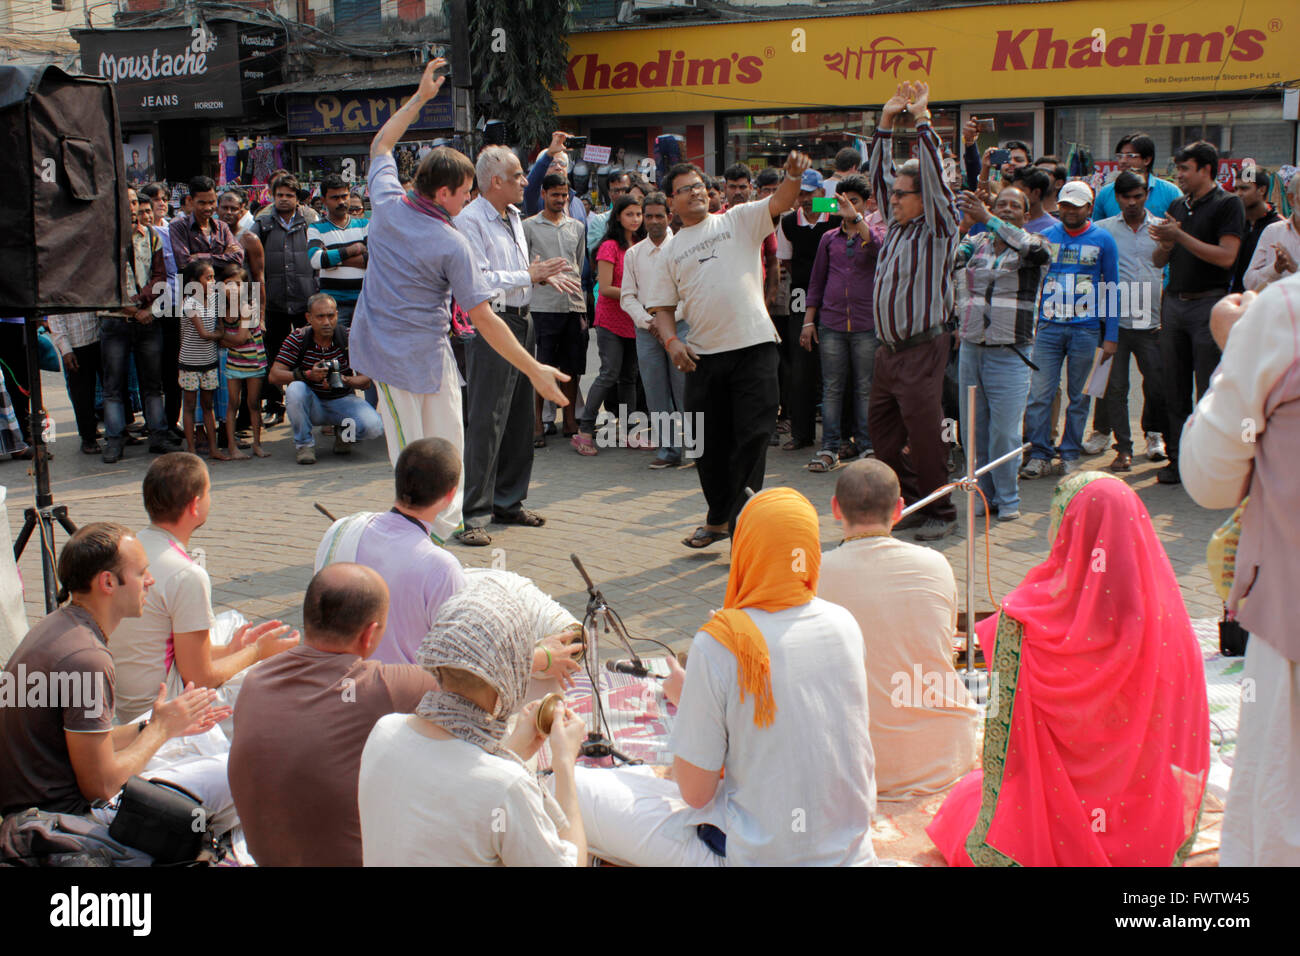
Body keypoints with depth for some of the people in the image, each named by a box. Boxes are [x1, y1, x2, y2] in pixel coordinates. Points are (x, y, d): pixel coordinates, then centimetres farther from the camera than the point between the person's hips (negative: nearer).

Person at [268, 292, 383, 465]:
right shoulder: (297, 338, -9)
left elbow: (366, 381, -9)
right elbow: (274, 376, -16)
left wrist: (345, 381, -32)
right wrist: (307, 375, -31)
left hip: (343, 400, 0)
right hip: (311, 405, 0)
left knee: (375, 427, -28)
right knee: (295, 389, -34)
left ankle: (343, 434, 9)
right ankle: (304, 444, -12)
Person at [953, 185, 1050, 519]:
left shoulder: (1032, 249, 0)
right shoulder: (976, 243, 10)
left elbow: (1035, 249, -23)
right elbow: (950, 258, -6)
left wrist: (988, 218, -29)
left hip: (1010, 355, -3)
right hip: (971, 348, 4)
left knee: (1005, 432, -4)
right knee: (974, 430, 7)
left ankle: (1008, 498, 13)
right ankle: (986, 495, 22)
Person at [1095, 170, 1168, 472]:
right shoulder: (1102, 229, 7)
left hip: (1151, 321, 0)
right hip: (1114, 319, 0)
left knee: (1157, 384, -1)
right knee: (1115, 386, -1)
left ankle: (1153, 433, 24)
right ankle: (1123, 447, 9)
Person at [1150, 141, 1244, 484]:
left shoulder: (1227, 204, -4)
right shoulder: (1177, 207, 16)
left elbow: (1226, 256, -15)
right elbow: (1159, 261, 18)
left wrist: (1181, 236, -15)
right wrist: (1164, 244, -5)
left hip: (1208, 304, -6)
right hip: (1173, 302, 6)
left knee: (1209, 391, -5)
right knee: (1175, 388, 8)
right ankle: (1177, 458, 16)